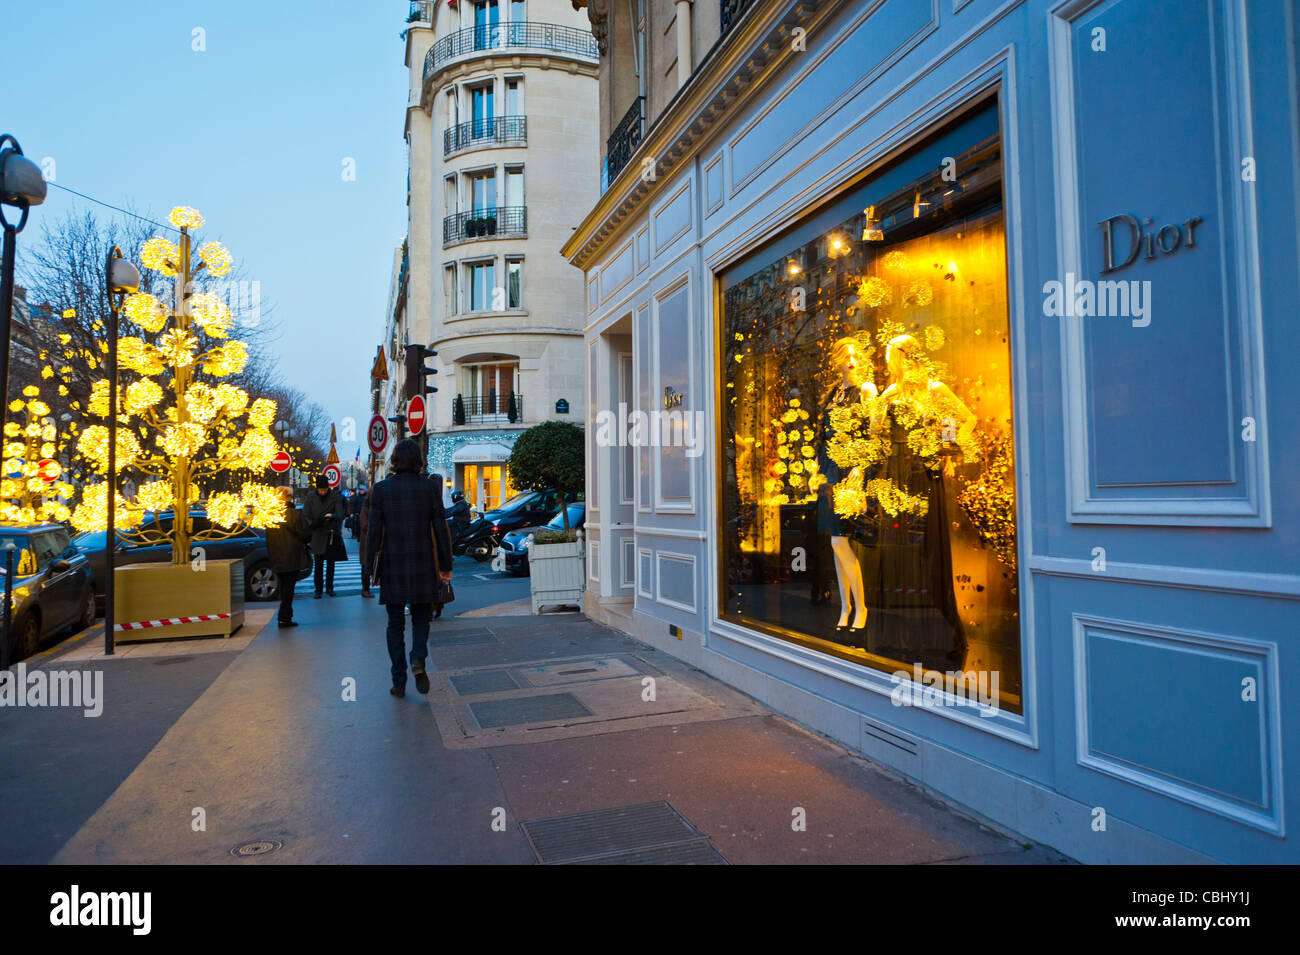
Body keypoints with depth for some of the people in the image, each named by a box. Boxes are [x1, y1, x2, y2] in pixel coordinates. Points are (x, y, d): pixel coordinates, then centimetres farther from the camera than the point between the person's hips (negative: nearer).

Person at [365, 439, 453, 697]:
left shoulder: (381, 489, -3)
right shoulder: (430, 486, -4)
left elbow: (374, 530, -4)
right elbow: (440, 528, -3)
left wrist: (370, 565, 4)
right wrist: (446, 564, 4)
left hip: (392, 565, 0)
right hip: (422, 565, 0)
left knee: (395, 624, 11)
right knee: (421, 618, 16)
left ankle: (399, 682, 12)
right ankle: (418, 659, -10)